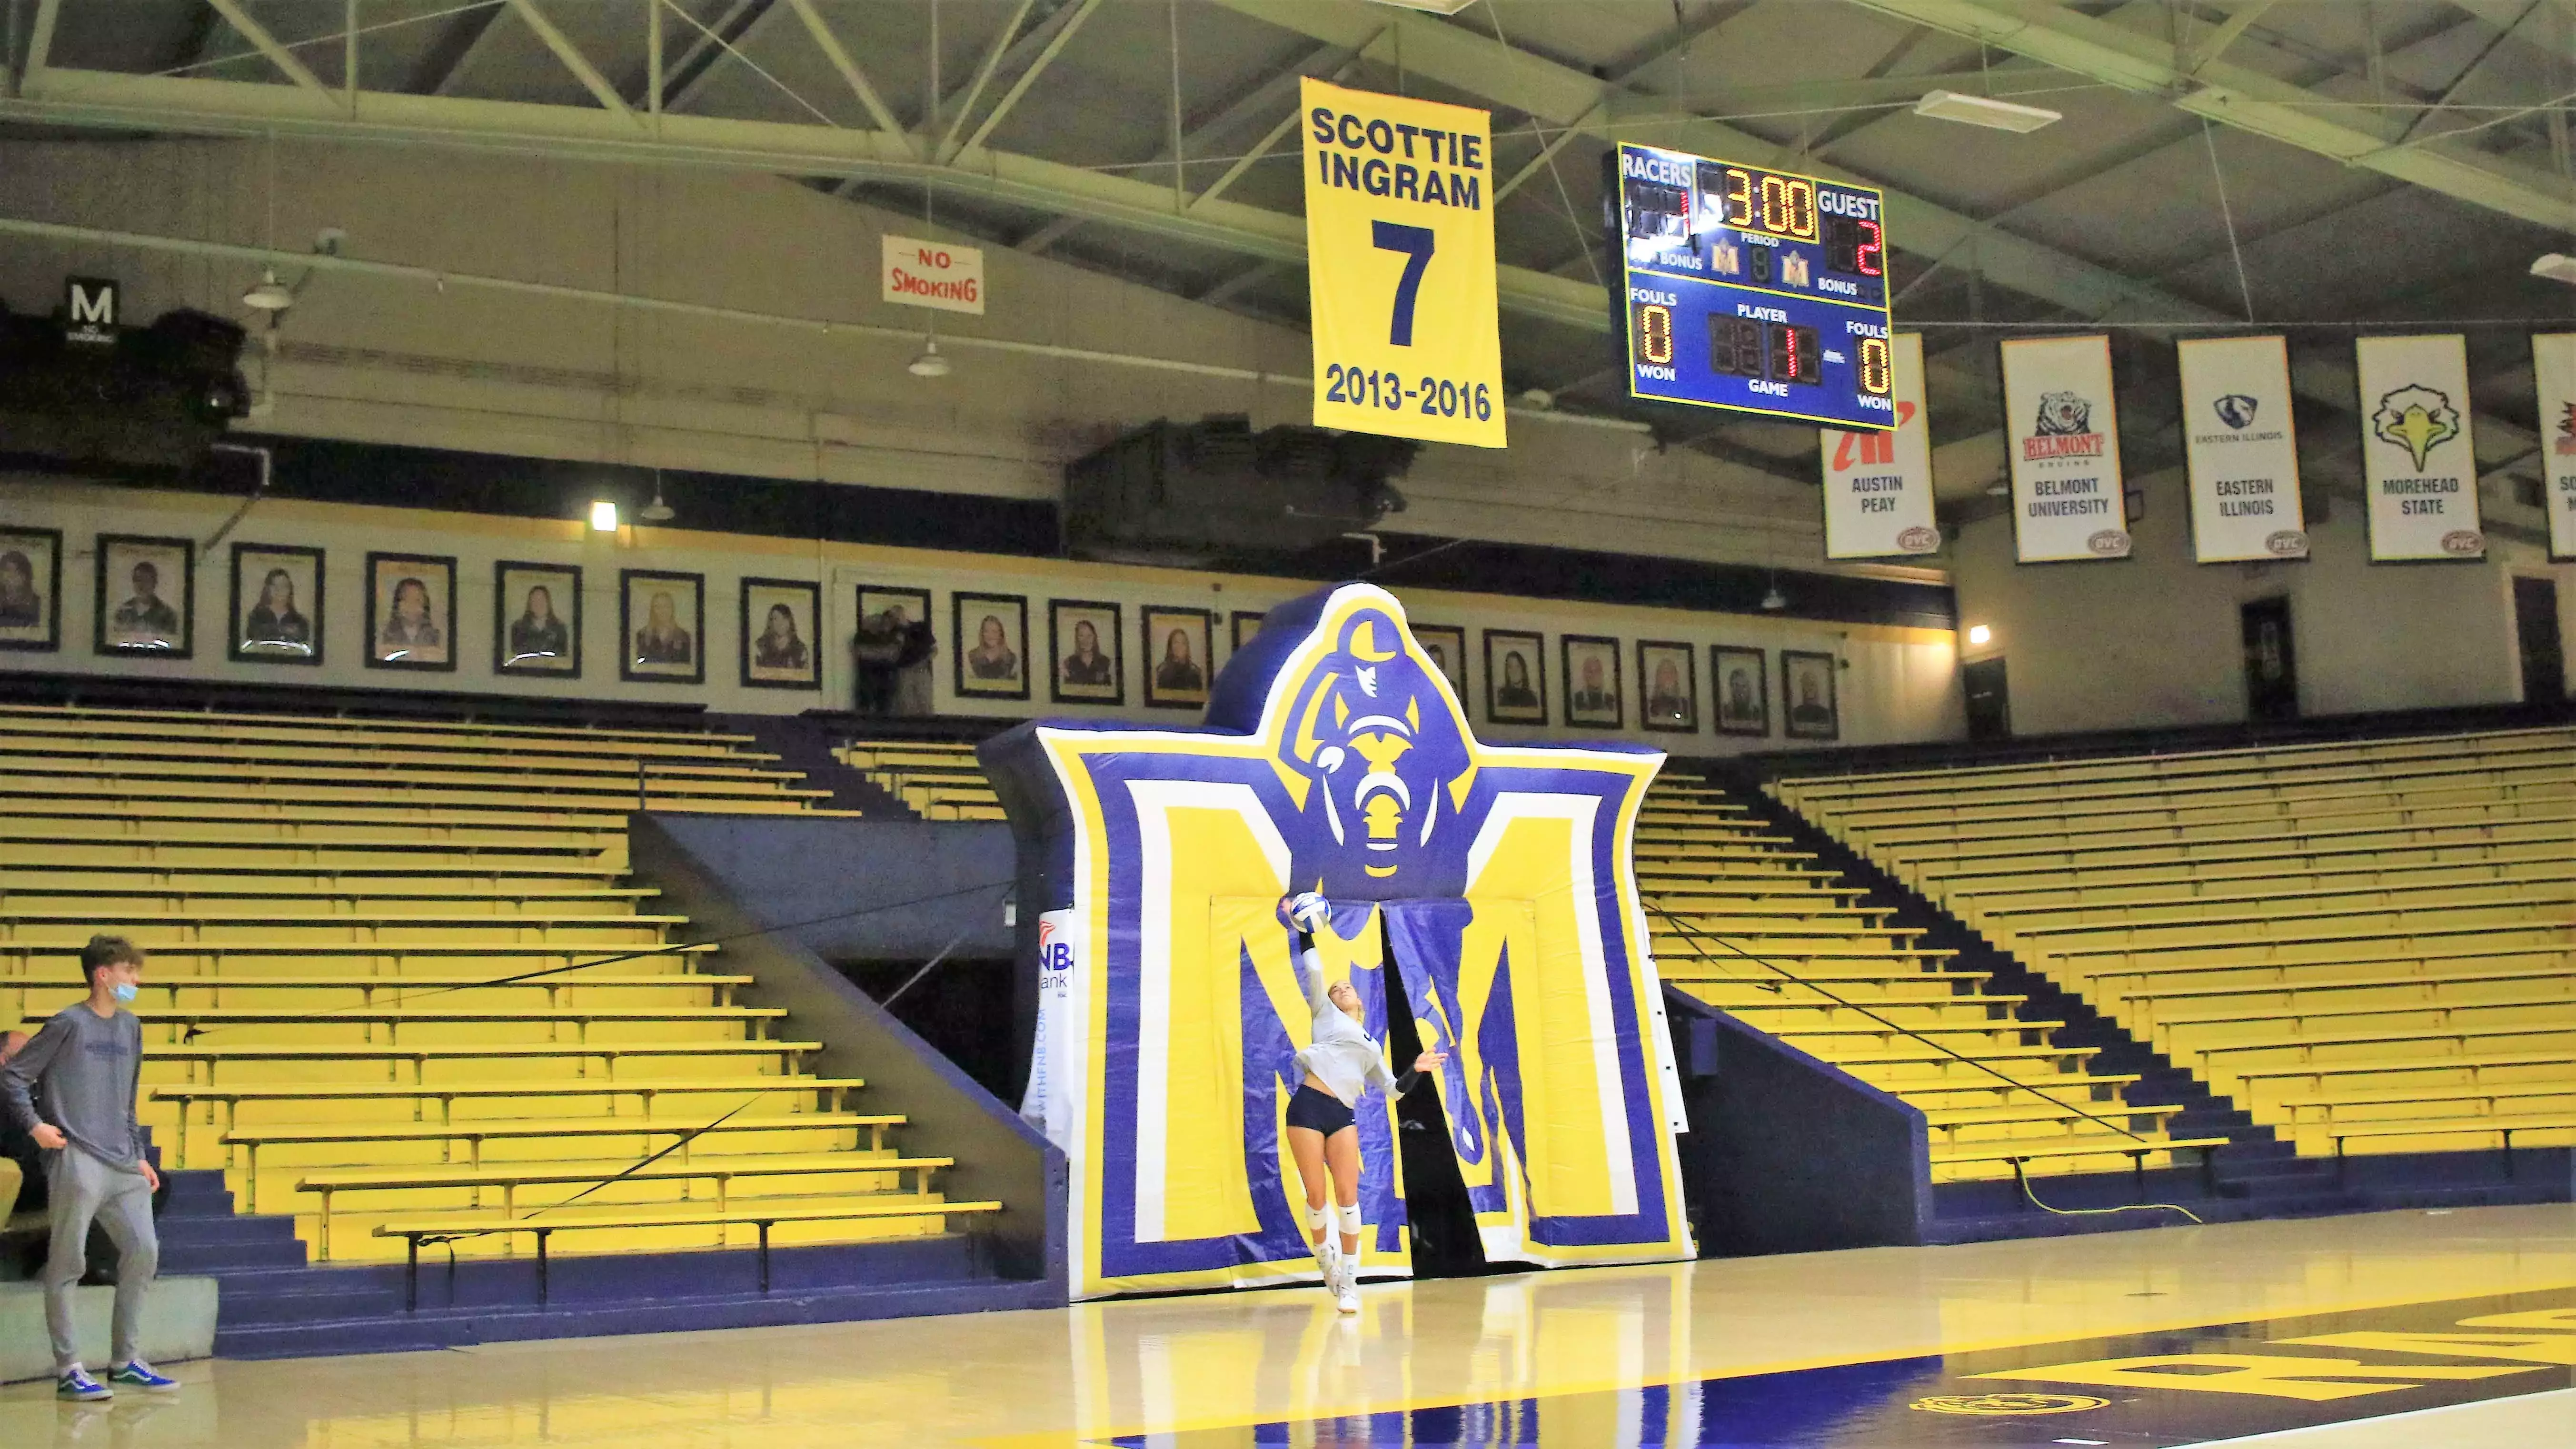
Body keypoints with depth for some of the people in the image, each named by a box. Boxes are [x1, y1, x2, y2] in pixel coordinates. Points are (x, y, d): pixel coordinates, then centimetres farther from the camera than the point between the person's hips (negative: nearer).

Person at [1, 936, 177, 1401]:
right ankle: (69, 1370, 4)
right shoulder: (69, 1024, -4)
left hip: (123, 1168, 7)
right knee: (68, 1265, -2)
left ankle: (126, 1361, 14)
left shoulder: (130, 1027, 15)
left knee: (143, 1252, 3)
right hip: (77, 1164, -7)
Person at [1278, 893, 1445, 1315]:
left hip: (1343, 1115, 3)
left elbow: (1395, 1089, 24)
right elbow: (1313, 971, 8)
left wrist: (1417, 1070, 9)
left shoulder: (1371, 1047, 28)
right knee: (1316, 1196, -4)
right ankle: (1327, 1262, 22)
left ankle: (1348, 1281, -1)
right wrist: (1303, 930, 6)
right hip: (1308, 1107, -3)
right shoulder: (1326, 1014, 18)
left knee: (1347, 1197, -8)